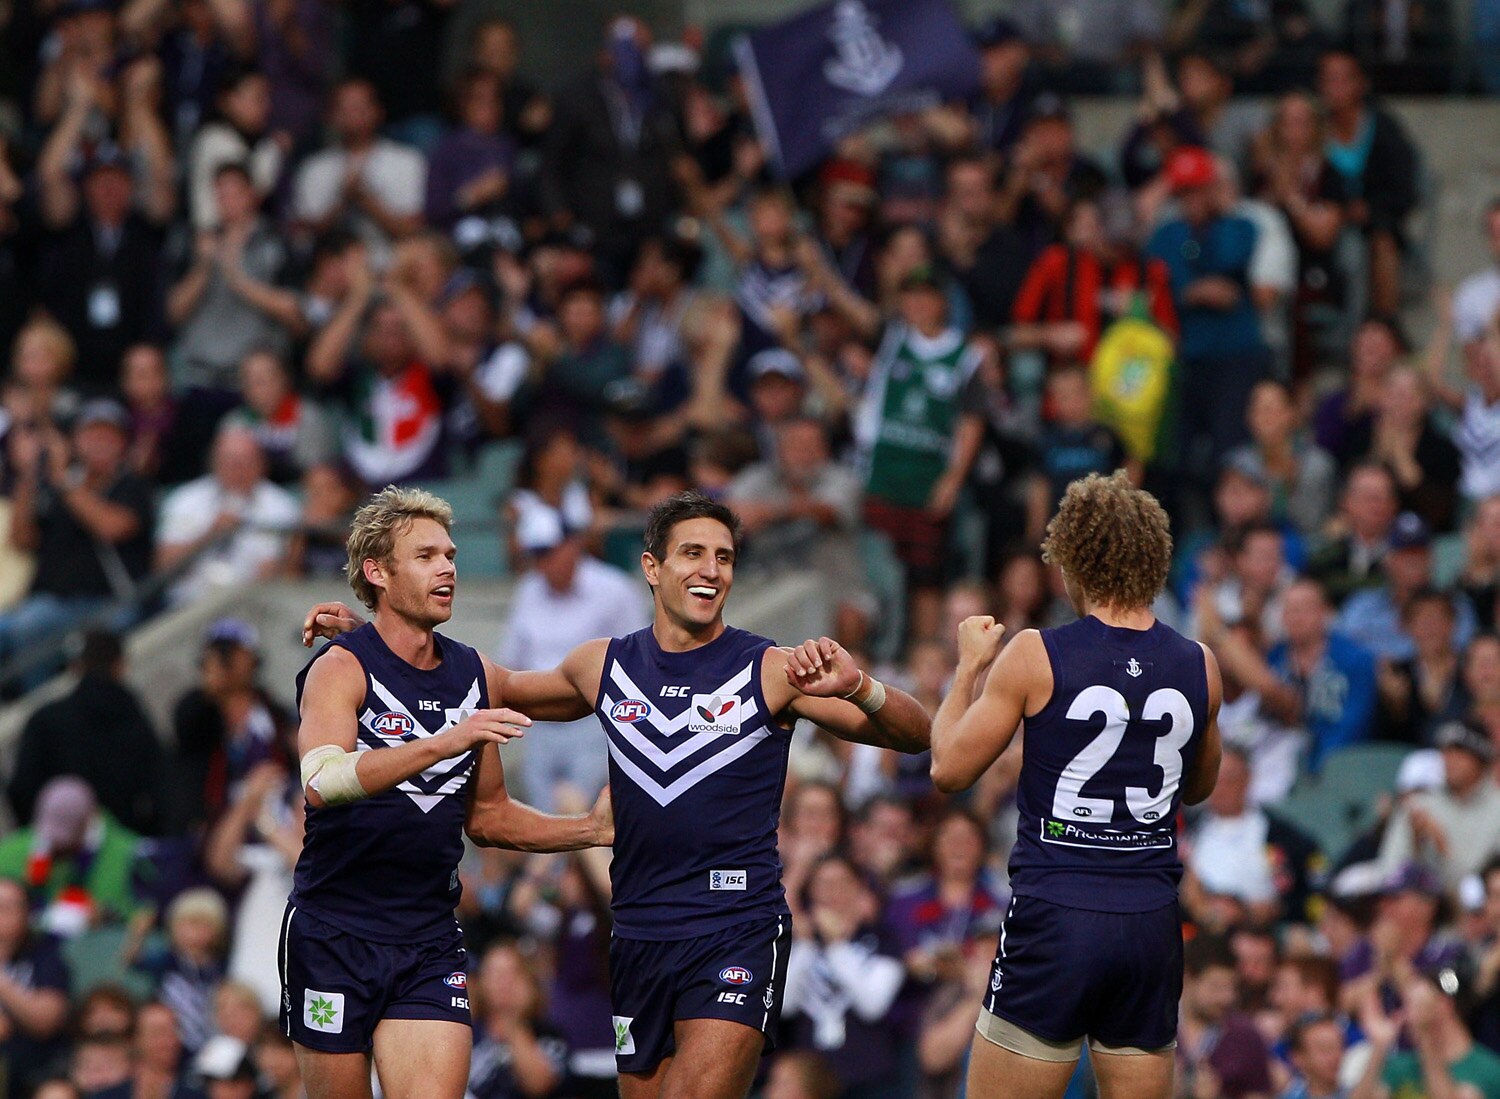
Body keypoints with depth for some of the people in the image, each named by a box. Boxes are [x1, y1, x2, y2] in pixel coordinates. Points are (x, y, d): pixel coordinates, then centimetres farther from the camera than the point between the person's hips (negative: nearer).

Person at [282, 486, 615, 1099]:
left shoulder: (475, 677, 11)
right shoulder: (342, 669, -8)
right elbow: (322, 783, -29)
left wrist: (592, 830, 11)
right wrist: (446, 743, -36)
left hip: (429, 944, 4)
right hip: (335, 932, -4)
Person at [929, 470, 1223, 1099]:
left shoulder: (1036, 657, -9)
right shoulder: (1197, 668, 3)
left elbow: (949, 769, 0)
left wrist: (969, 667, 12)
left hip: (1053, 924, -4)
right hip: (1153, 928, 4)